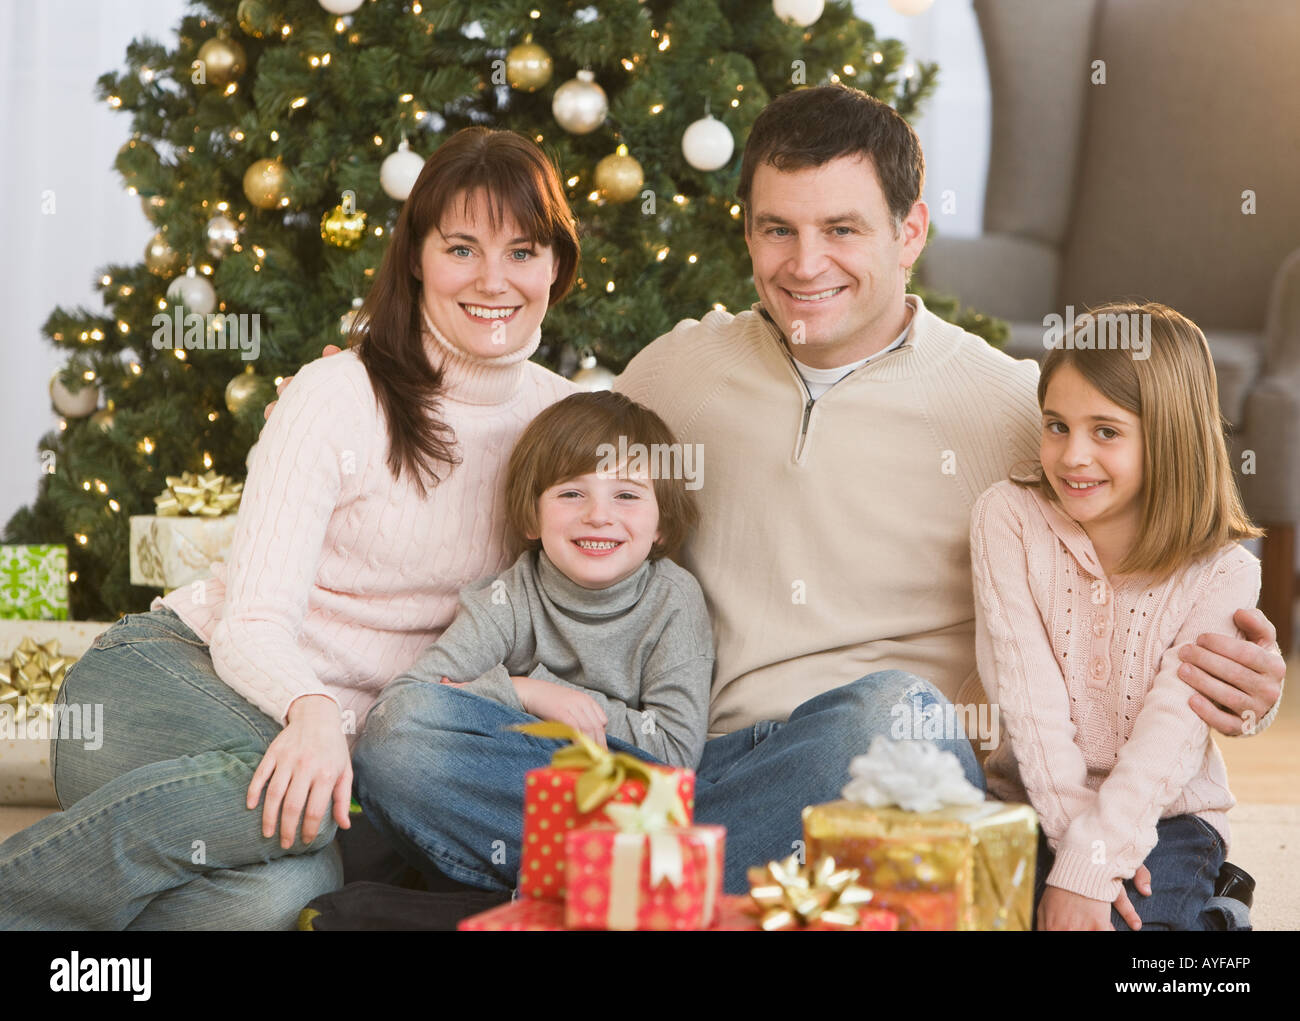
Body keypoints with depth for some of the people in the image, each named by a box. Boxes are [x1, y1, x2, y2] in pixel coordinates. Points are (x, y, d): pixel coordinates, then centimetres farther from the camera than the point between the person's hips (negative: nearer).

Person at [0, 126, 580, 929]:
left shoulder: (564, 418, 6)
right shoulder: (342, 397, -8)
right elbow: (252, 622, -14)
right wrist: (310, 711, -36)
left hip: (336, 731, 3)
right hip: (174, 665, -3)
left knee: (285, 892, -36)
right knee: (290, 796, -40)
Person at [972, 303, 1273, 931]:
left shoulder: (1223, 575, -9)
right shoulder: (1006, 520, -6)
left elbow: (1169, 737, -16)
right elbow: (1028, 697, -12)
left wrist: (1087, 869, -26)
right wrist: (1077, 832, -21)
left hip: (1163, 818, -1)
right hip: (1032, 803, 1)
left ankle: (1213, 915, 3)